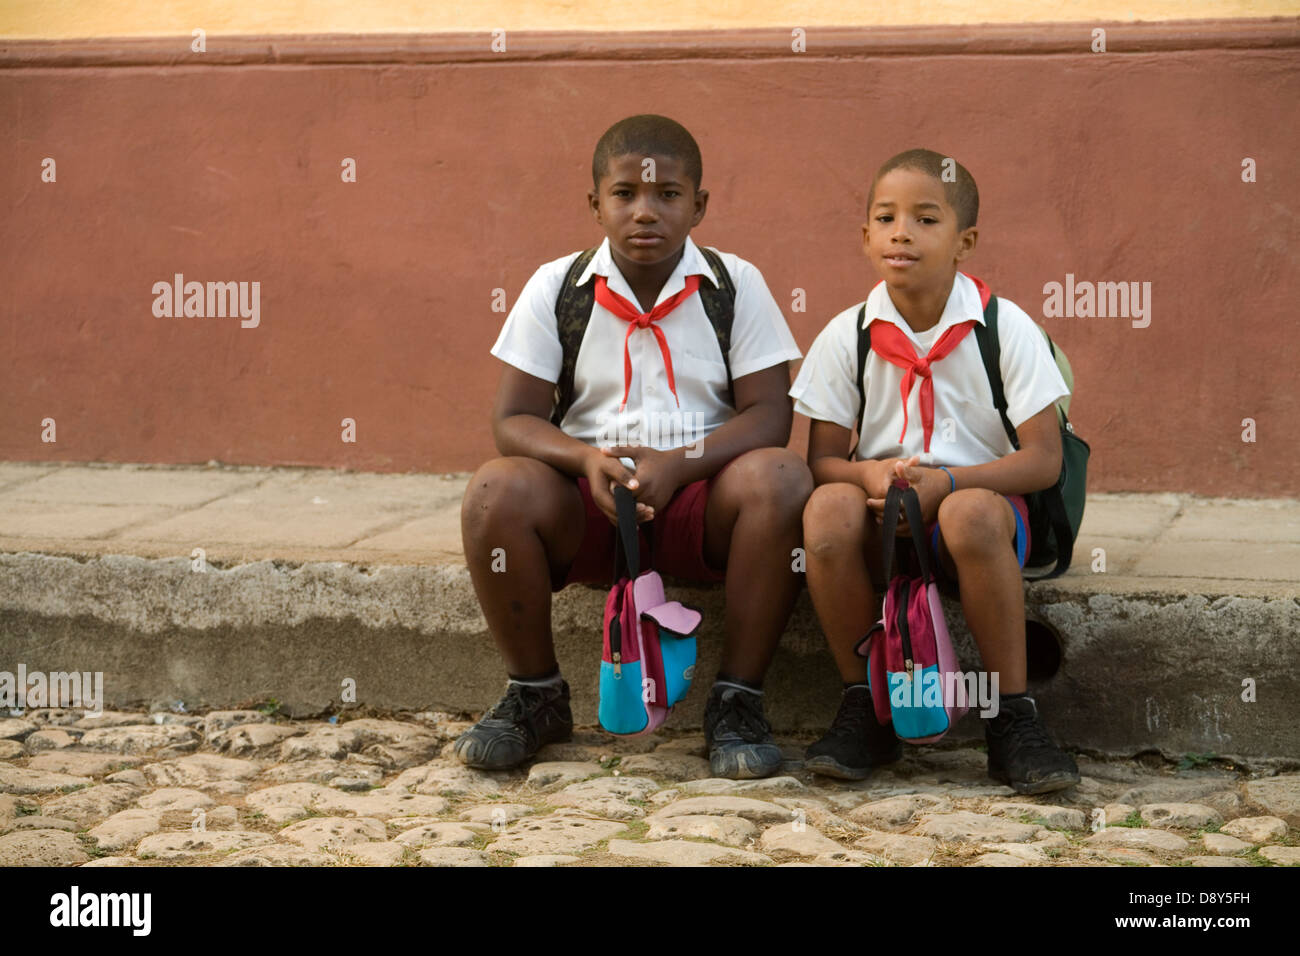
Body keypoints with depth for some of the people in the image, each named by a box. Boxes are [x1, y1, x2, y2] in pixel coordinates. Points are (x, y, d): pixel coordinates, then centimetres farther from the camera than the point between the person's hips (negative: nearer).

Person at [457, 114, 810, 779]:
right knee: (497, 490, -30)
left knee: (780, 479, -32)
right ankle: (535, 694, -6)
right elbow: (513, 420, 0)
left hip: (700, 504, -1)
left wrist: (676, 465, -23)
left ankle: (737, 699, -17)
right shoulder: (555, 288, 3)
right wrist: (586, 459, -22)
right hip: (587, 508, 1)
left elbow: (768, 415, -6)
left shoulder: (735, 285, 1)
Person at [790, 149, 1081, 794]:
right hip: (883, 523, 2)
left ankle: (1012, 718, -23)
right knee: (829, 508, -31)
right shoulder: (846, 336, 2)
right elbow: (822, 459, 2)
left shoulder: (1005, 328, -5)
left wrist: (942, 482, -23)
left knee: (972, 512, -38)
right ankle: (863, 705, -13)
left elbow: (1044, 460, -10)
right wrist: (872, 473, -22)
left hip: (981, 499, -2)